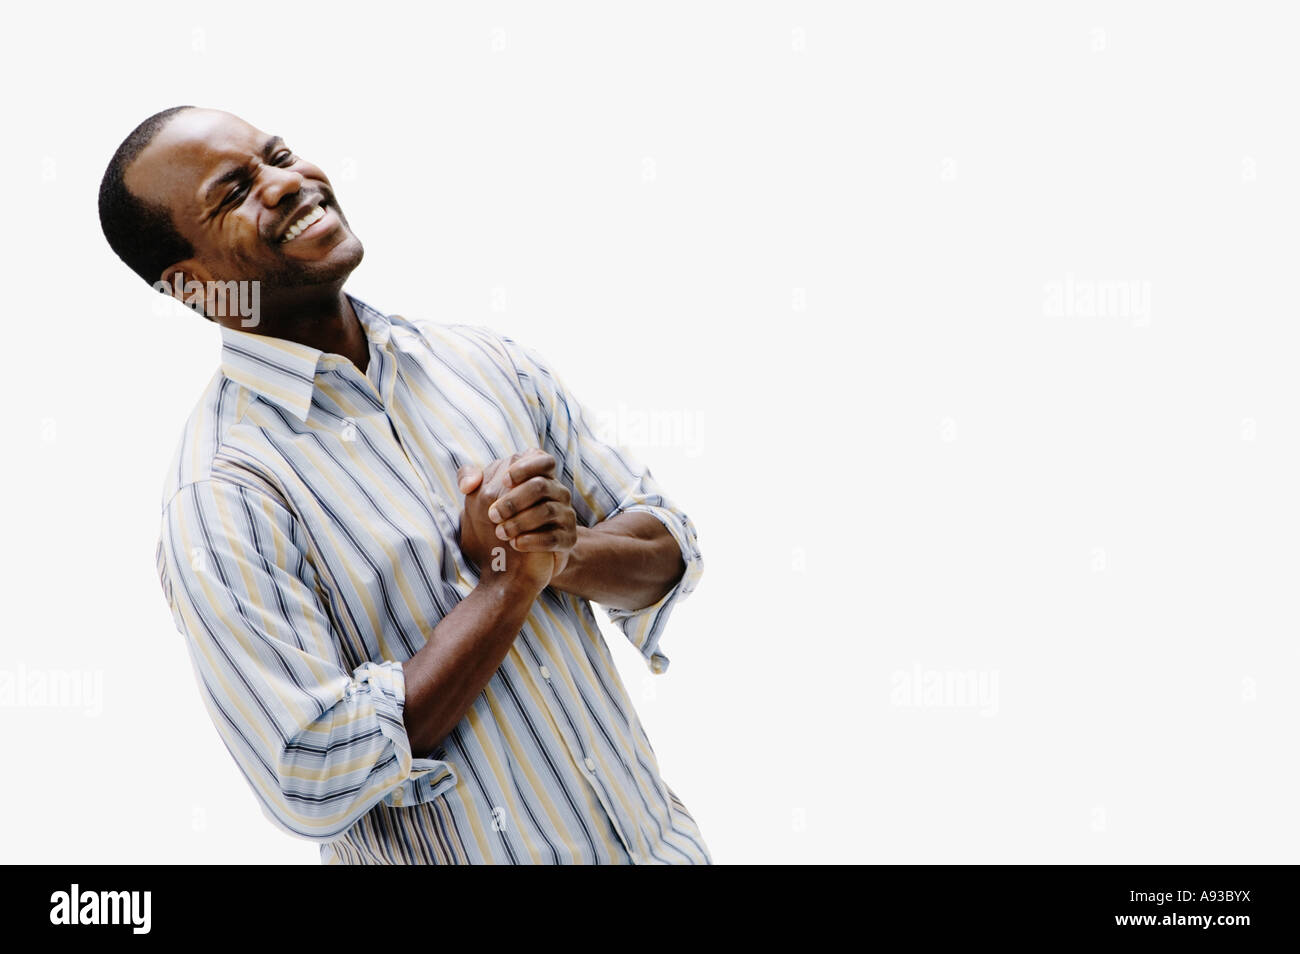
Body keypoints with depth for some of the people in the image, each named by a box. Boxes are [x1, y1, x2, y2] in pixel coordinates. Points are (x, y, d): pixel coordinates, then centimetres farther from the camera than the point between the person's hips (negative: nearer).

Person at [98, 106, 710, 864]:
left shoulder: (485, 361, -2)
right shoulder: (220, 497, -19)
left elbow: (669, 545, 2)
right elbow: (316, 782, -23)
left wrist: (560, 553, -18)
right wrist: (509, 585, -20)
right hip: (469, 850, -5)